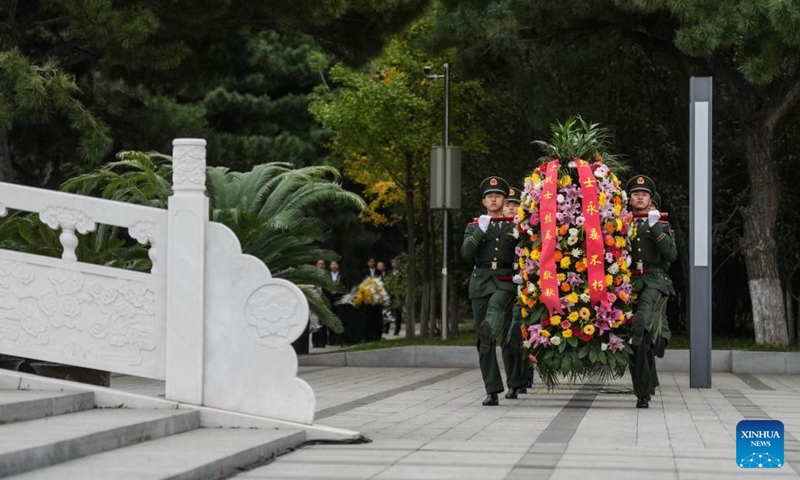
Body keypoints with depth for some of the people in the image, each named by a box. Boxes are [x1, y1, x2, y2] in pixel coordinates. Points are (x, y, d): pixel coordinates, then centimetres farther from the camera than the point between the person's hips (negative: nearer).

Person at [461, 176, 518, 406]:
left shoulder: (515, 226, 15)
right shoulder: (474, 226, 17)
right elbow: (466, 253, 1)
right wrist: (480, 230, -10)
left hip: (506, 281, -2)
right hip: (480, 281, 2)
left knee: (496, 306, -37)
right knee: (484, 341, -3)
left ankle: (489, 330, -71)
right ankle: (492, 391, -1)